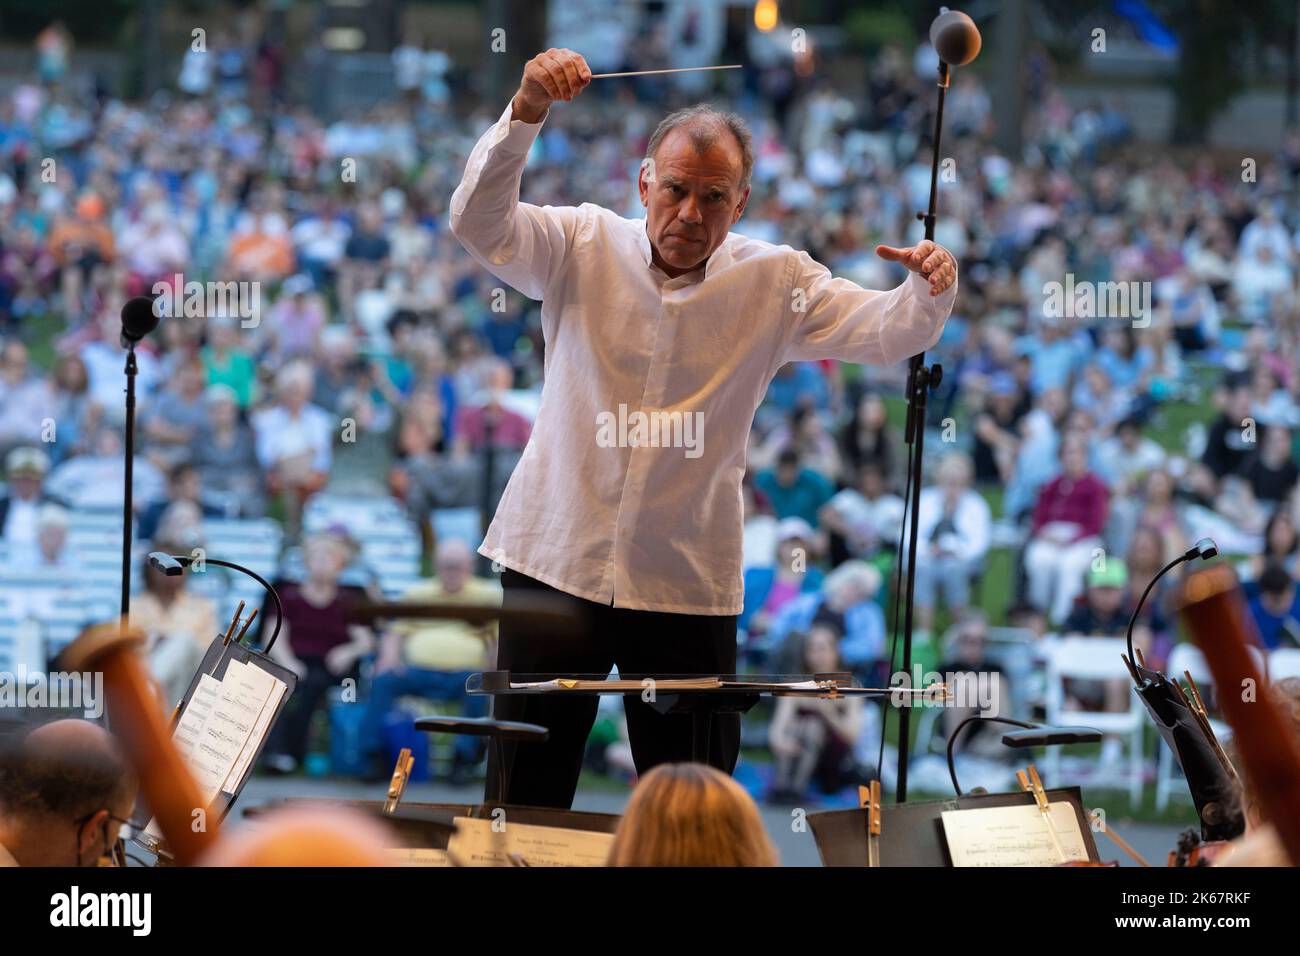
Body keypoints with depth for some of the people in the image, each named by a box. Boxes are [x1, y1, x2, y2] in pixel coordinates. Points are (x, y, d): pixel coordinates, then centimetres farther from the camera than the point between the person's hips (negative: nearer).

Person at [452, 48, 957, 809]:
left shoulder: (777, 283, 2)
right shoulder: (583, 247, 1)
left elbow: (888, 331, -6)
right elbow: (479, 221, -12)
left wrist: (931, 289, -29)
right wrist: (527, 111, -26)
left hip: (687, 586, 0)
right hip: (556, 563, 0)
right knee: (525, 798, 4)